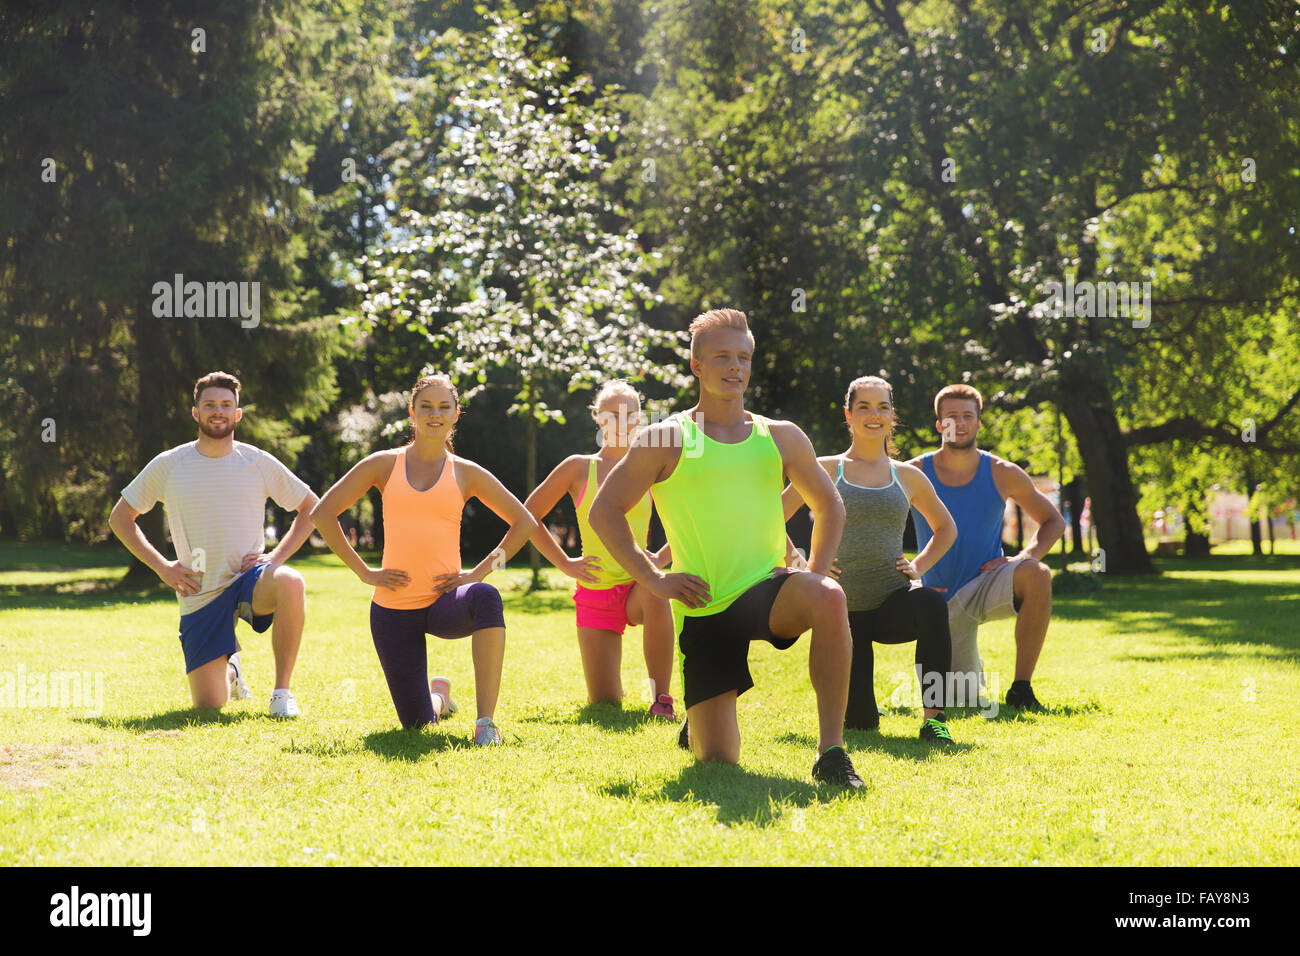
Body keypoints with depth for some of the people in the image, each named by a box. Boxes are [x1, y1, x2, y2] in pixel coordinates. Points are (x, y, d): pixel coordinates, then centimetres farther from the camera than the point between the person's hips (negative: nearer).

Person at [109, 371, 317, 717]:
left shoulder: (259, 463, 1)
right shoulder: (169, 466, 1)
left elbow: (311, 508, 11)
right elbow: (120, 518, 10)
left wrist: (277, 557, -3)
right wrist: (162, 566, -1)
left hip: (249, 578, 0)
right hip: (199, 595, 1)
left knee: (291, 584, -37)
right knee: (208, 706, -6)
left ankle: (282, 690, -19)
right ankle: (229, 668, 33)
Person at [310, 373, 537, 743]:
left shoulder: (466, 473, 5)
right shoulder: (384, 465, 5)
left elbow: (524, 522, 10)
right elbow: (322, 513, 5)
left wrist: (481, 572, -1)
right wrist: (363, 571, -2)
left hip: (445, 602, -1)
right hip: (393, 609, 1)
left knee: (487, 598, -38)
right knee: (416, 722, -1)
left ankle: (485, 720, -34)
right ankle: (438, 694, 40)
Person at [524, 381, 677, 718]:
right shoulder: (578, 468, 3)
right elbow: (528, 515, 8)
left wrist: (663, 557, 4)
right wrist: (565, 563, 1)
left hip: (637, 586, 0)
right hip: (594, 594, 0)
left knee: (656, 594, -40)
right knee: (605, 702, -7)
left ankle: (661, 698, -24)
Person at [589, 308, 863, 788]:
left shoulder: (782, 438, 9)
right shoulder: (666, 440, 1)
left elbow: (828, 505, 24)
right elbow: (604, 511, 4)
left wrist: (815, 573, 8)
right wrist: (653, 578, -5)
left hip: (767, 592, 2)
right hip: (704, 611, -2)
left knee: (828, 598, -35)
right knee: (718, 758, -6)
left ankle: (831, 750, -26)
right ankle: (695, 722, 34)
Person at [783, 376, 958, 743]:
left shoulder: (907, 476, 11)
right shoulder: (825, 470, 5)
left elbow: (945, 528, 27)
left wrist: (919, 566, 10)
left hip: (893, 603, 1)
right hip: (844, 610, -1)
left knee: (931, 604, -37)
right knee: (858, 722, -10)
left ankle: (933, 717, -28)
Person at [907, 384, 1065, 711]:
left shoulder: (1003, 475, -4)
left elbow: (1053, 521, 8)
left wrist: (1023, 559, -11)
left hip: (988, 585, 0)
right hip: (942, 599, 0)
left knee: (1037, 574, -34)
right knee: (963, 699, -3)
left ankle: (1021, 689, -25)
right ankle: (970, 670, 38)